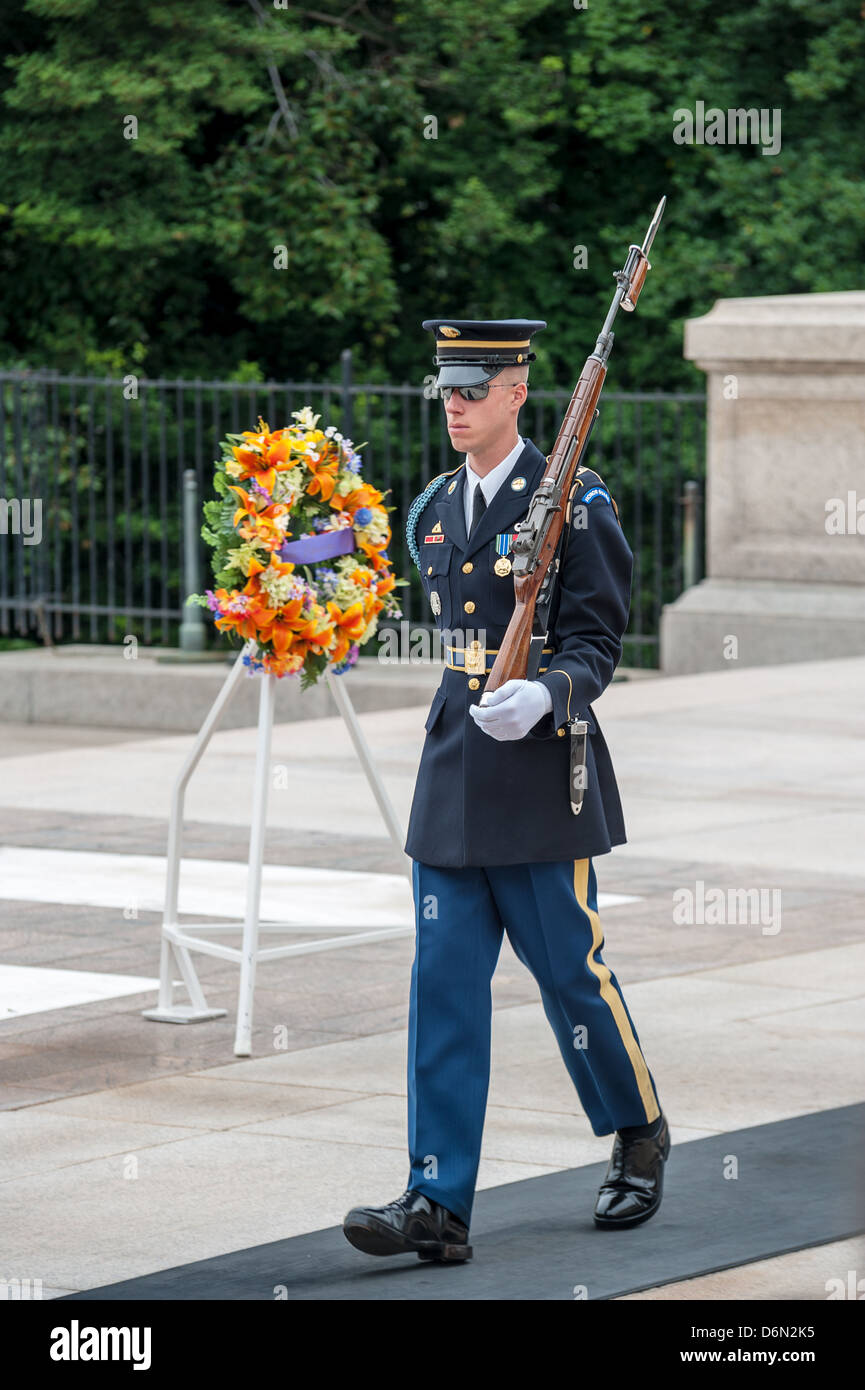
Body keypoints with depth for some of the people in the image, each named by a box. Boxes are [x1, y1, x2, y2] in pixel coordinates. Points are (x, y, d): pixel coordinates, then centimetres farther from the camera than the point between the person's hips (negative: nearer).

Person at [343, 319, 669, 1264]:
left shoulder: (572, 503, -8)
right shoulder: (434, 510, 11)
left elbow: (596, 641, -10)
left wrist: (545, 697, -28)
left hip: (540, 776, -5)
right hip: (451, 776, 6)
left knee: (570, 971, 5)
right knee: (443, 985, -1)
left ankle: (641, 1137, 30)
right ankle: (437, 1205, -4)